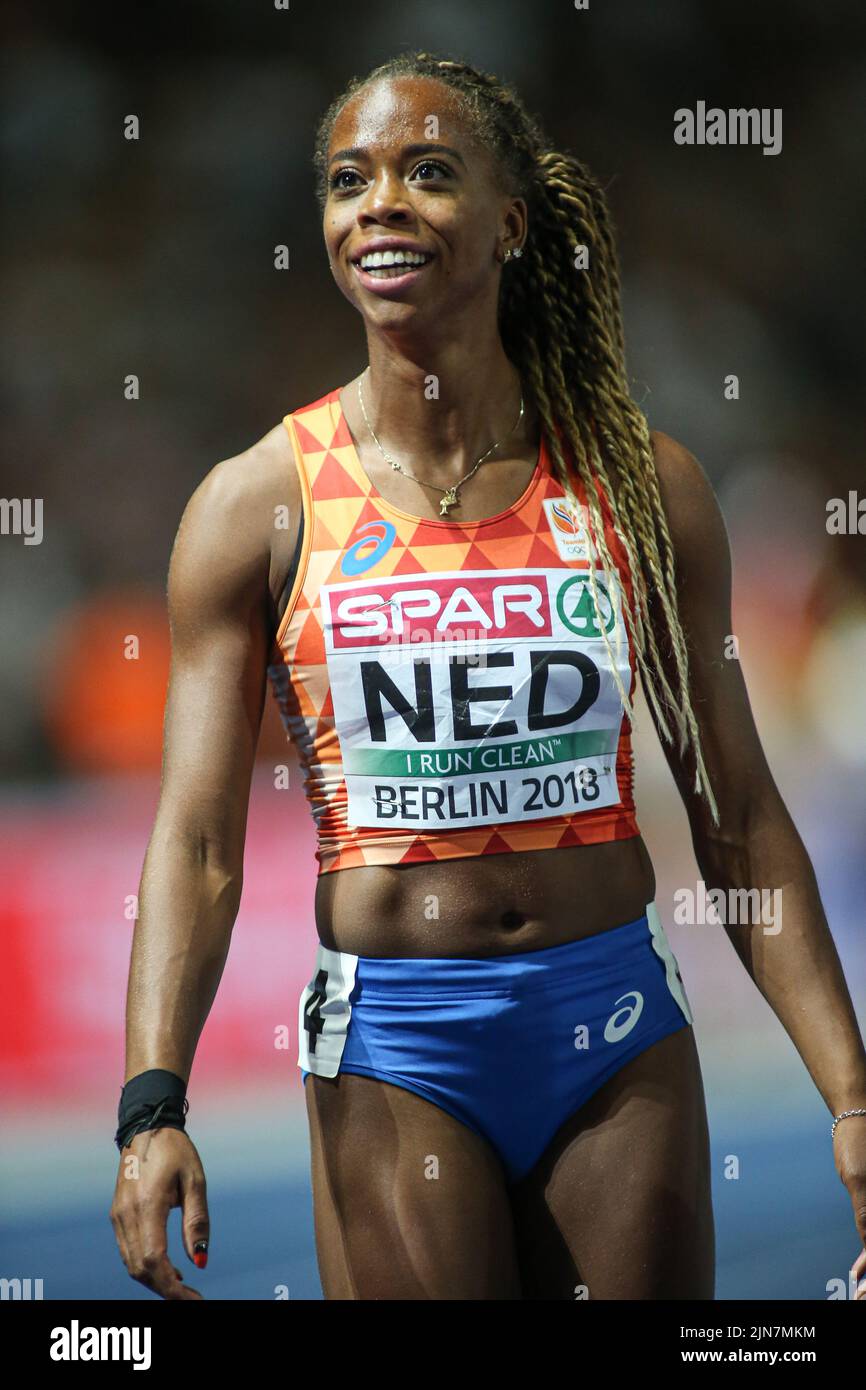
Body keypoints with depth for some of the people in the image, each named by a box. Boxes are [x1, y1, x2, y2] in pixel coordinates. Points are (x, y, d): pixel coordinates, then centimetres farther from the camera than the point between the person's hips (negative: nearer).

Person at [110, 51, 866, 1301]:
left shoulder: (639, 484, 2)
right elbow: (196, 837, -7)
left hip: (618, 1030, 2)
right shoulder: (257, 507, -3)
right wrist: (153, 1105, -20)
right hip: (393, 1051, -2)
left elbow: (737, 814, 4)